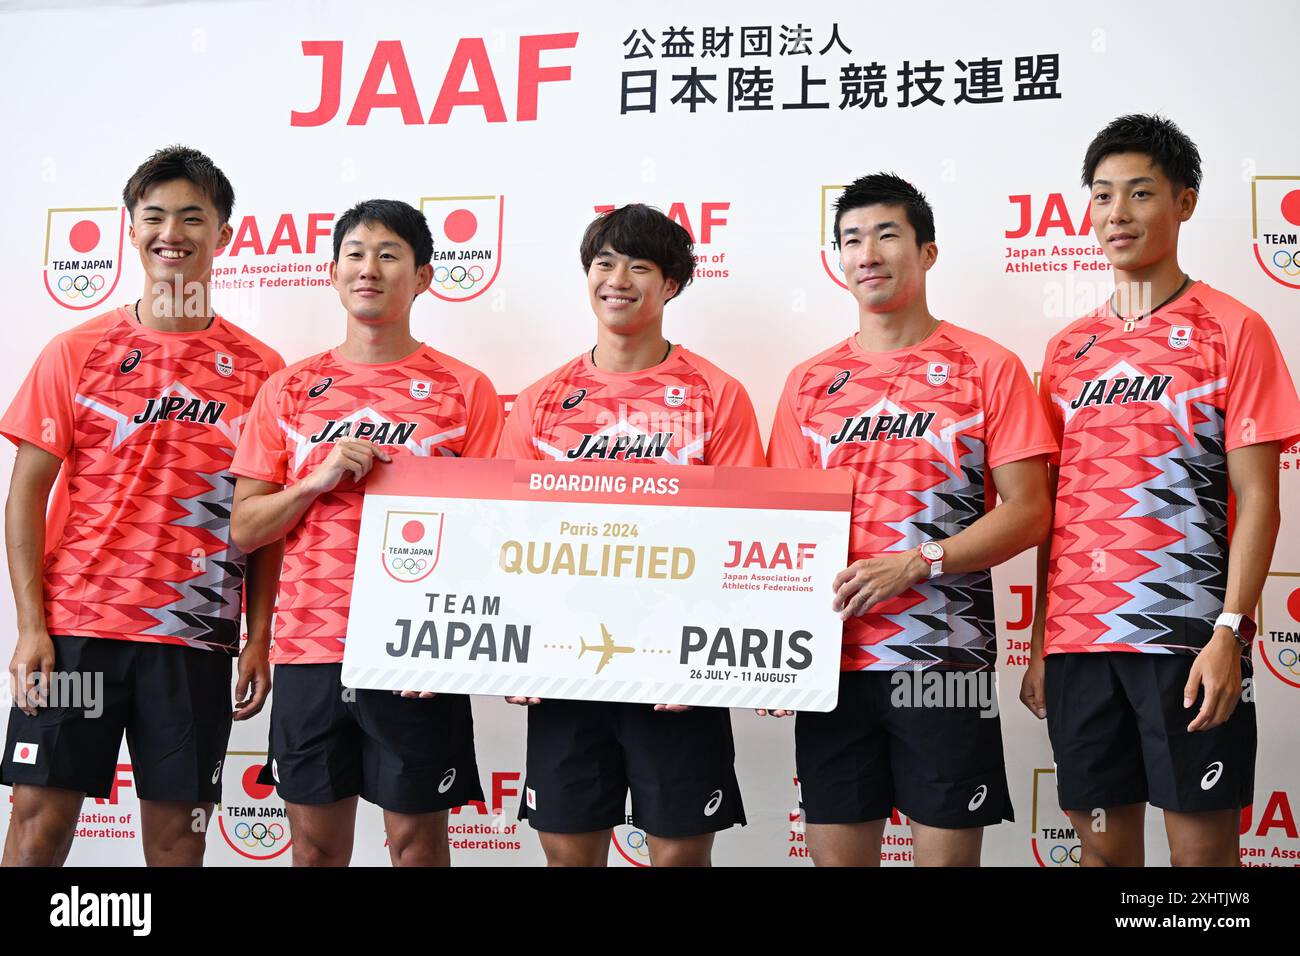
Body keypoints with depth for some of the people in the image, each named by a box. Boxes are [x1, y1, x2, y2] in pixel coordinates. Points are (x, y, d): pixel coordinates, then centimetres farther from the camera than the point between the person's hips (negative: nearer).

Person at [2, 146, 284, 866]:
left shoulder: (256, 368, 5)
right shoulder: (78, 350, 4)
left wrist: (259, 639, 0)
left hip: (195, 636, 0)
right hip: (73, 625, 0)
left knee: (177, 831, 6)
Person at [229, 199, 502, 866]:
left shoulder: (464, 390, 2)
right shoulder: (290, 389, 9)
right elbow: (245, 528, 7)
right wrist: (321, 477, -10)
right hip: (307, 644, 3)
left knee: (417, 839, 5)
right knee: (315, 843, 10)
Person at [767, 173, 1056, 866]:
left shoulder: (986, 368, 1)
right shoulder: (810, 381, 12)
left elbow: (1027, 512, -4)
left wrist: (915, 562, -17)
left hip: (943, 658, -3)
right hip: (830, 660, 3)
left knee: (946, 853, 2)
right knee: (835, 853, 7)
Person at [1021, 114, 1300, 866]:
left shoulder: (1232, 331, -1)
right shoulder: (1068, 348, 13)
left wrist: (1230, 632, -14)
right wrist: (1040, 641, 11)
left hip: (1186, 635, -4)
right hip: (1077, 637, 4)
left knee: (1202, 845, 1)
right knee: (1102, 841, 11)